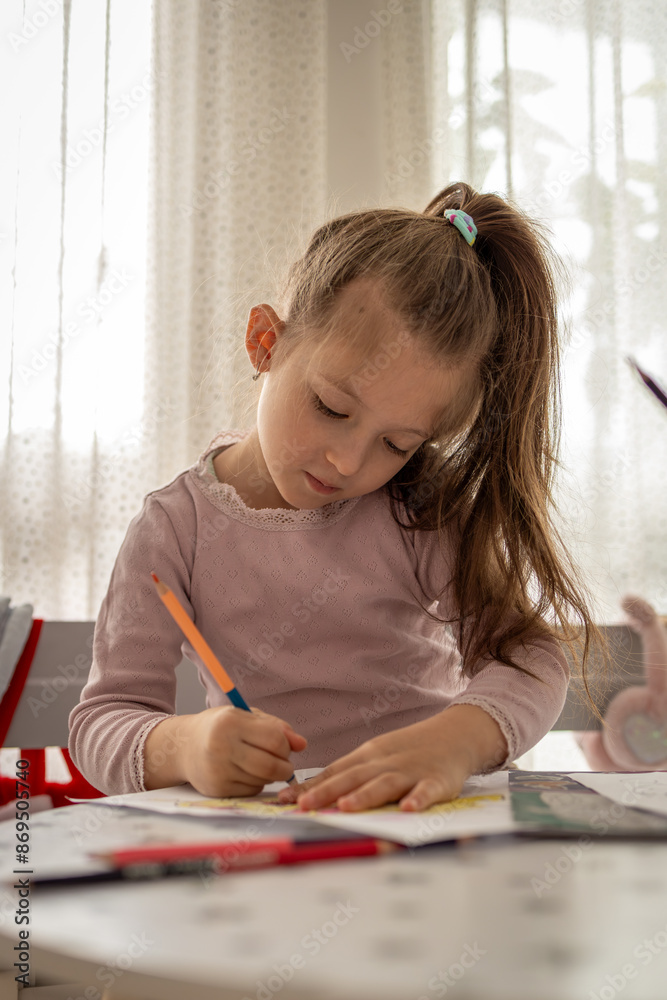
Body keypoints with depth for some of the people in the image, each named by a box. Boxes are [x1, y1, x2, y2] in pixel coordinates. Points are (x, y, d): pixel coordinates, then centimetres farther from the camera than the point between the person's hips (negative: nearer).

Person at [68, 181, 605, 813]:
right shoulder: (175, 529, -6)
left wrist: (457, 738, -35)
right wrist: (182, 746, -31)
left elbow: (526, 649, -13)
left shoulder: (418, 511, -4)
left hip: (434, 833, 1)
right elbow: (103, 721, -8)